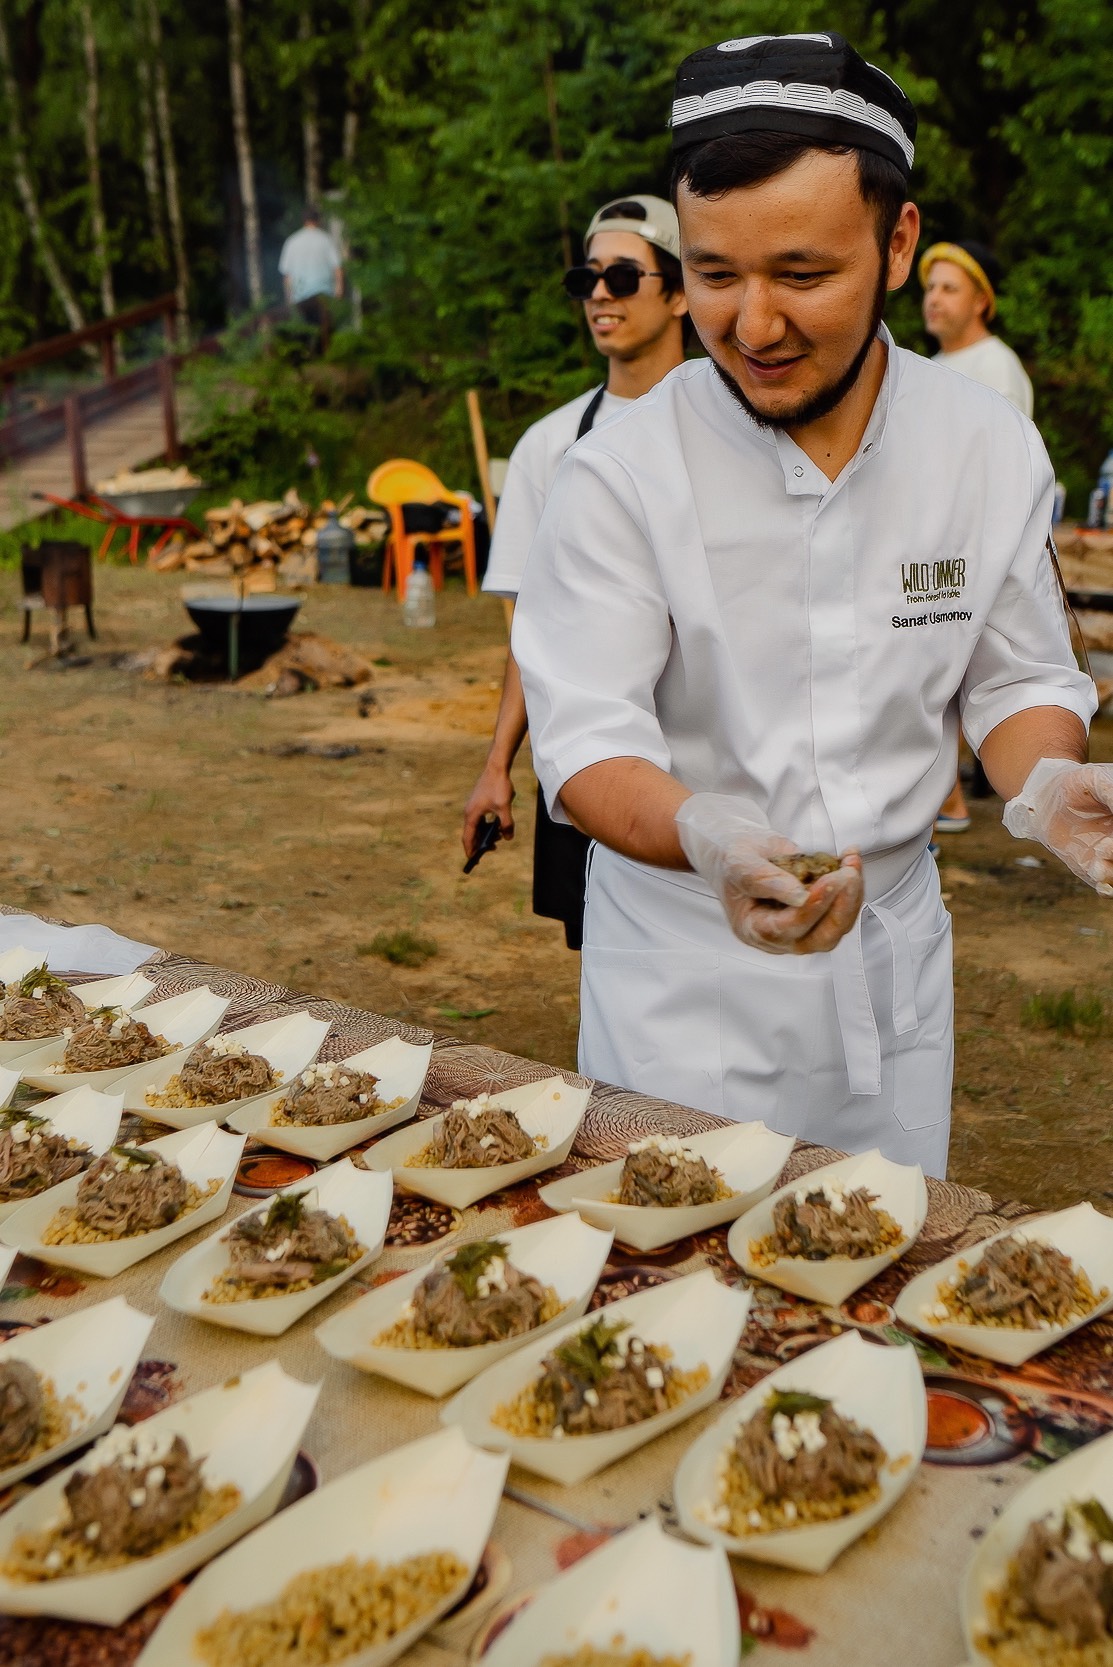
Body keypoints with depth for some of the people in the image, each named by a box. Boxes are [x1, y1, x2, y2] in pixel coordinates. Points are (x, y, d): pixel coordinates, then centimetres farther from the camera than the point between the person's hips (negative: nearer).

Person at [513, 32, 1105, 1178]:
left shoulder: (989, 449, -5)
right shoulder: (621, 474, -17)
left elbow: (1016, 676, 5)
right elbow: (587, 739, -19)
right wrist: (708, 838, -39)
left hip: (895, 946, 4)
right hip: (685, 967, -3)